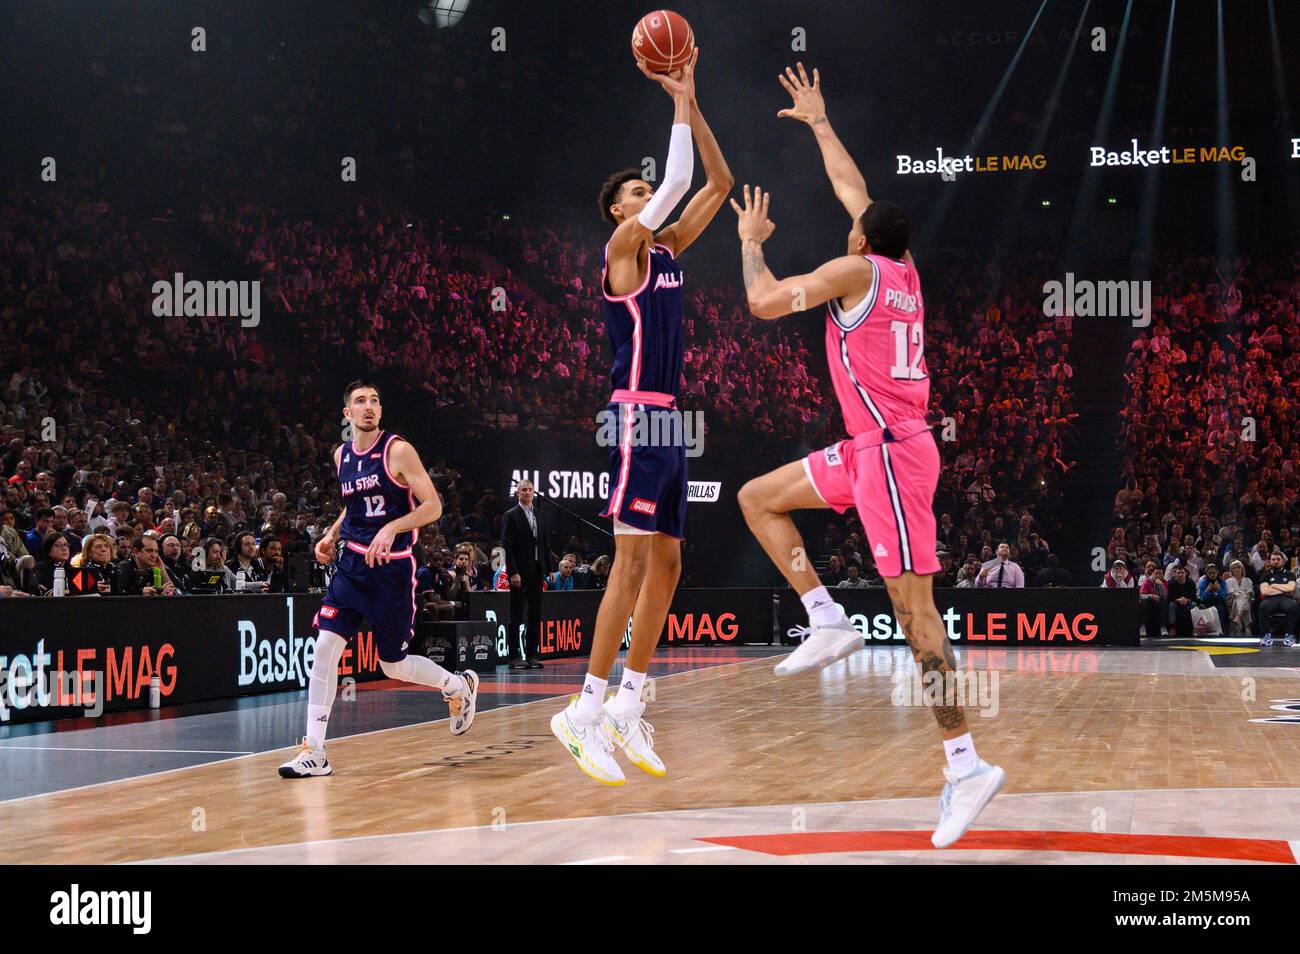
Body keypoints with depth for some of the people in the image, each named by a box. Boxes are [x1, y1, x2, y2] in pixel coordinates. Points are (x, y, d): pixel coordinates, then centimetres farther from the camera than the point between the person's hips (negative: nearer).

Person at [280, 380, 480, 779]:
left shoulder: (398, 451, -10)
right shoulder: (341, 455, 9)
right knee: (325, 645, -11)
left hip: (392, 566, -5)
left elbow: (432, 506, -14)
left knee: (394, 665, 4)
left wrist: (391, 528, -26)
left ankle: (460, 686, 34)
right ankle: (314, 751, -10)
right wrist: (332, 535, 10)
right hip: (352, 564, 5)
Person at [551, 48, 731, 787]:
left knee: (666, 565, 8)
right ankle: (586, 711, -14)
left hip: (668, 419, 9)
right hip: (636, 418, -9)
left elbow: (717, 182, 17)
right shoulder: (623, 247, -5)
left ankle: (628, 705, 13)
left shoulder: (669, 249, 17)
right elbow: (678, 180, -16)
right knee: (634, 561, -14)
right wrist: (680, 104, -7)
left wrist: (692, 103, 11)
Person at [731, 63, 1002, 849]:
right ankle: (828, 622, 8)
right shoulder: (904, 268, 13)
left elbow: (762, 304, -7)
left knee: (914, 608, -11)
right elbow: (853, 189, 29)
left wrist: (752, 242, 11)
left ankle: (967, 765, -12)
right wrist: (818, 123, 38)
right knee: (758, 499, 16)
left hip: (894, 452, -9)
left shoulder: (855, 269, -8)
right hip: (871, 448, 9)